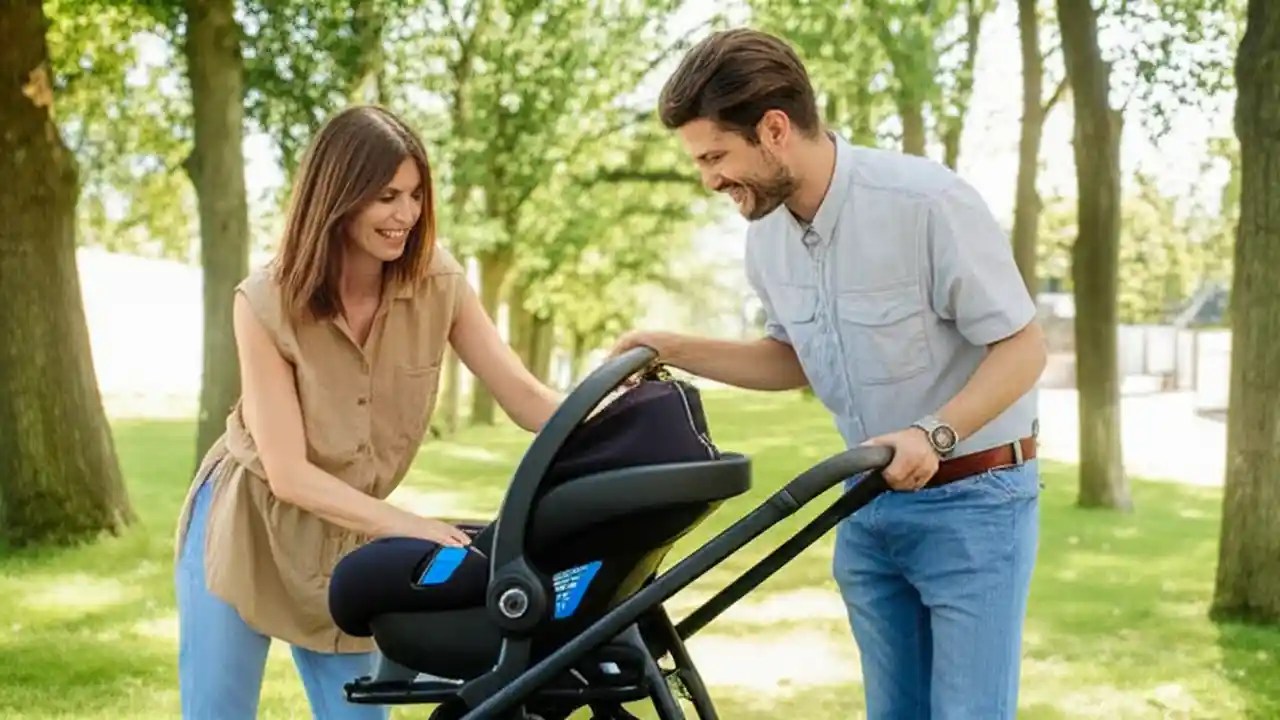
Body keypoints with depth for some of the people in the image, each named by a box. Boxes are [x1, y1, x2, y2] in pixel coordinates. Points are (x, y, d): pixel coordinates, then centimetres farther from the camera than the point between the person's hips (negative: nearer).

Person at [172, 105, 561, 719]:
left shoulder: (437, 281, -11)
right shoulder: (266, 304, -21)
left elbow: (524, 396, -13)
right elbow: (288, 473, -24)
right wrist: (407, 526, -35)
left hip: (347, 542, 3)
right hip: (247, 529, -3)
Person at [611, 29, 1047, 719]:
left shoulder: (929, 202, -23)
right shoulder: (765, 234, -1)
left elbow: (1022, 348, -17)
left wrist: (933, 434, -32)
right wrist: (675, 349, 3)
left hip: (972, 498, -6)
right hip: (870, 500, 7)